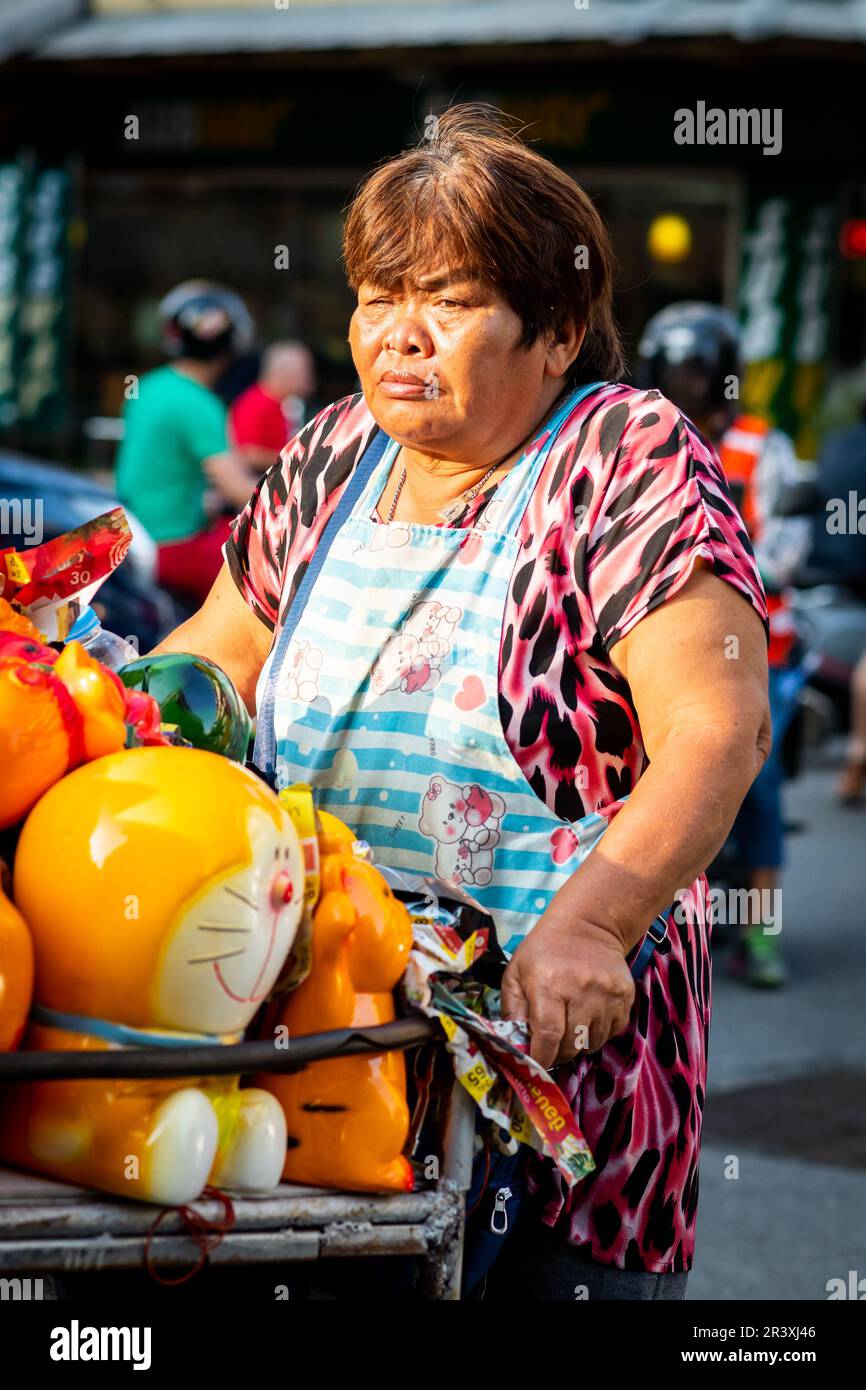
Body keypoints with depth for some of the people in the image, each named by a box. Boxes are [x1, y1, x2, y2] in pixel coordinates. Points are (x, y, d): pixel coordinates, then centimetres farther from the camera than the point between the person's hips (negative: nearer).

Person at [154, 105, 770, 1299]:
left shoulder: (626, 460, -8)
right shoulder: (335, 459, 10)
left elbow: (718, 729, -18)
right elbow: (211, 659, 21)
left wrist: (585, 926, -30)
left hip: (565, 1028, -4)